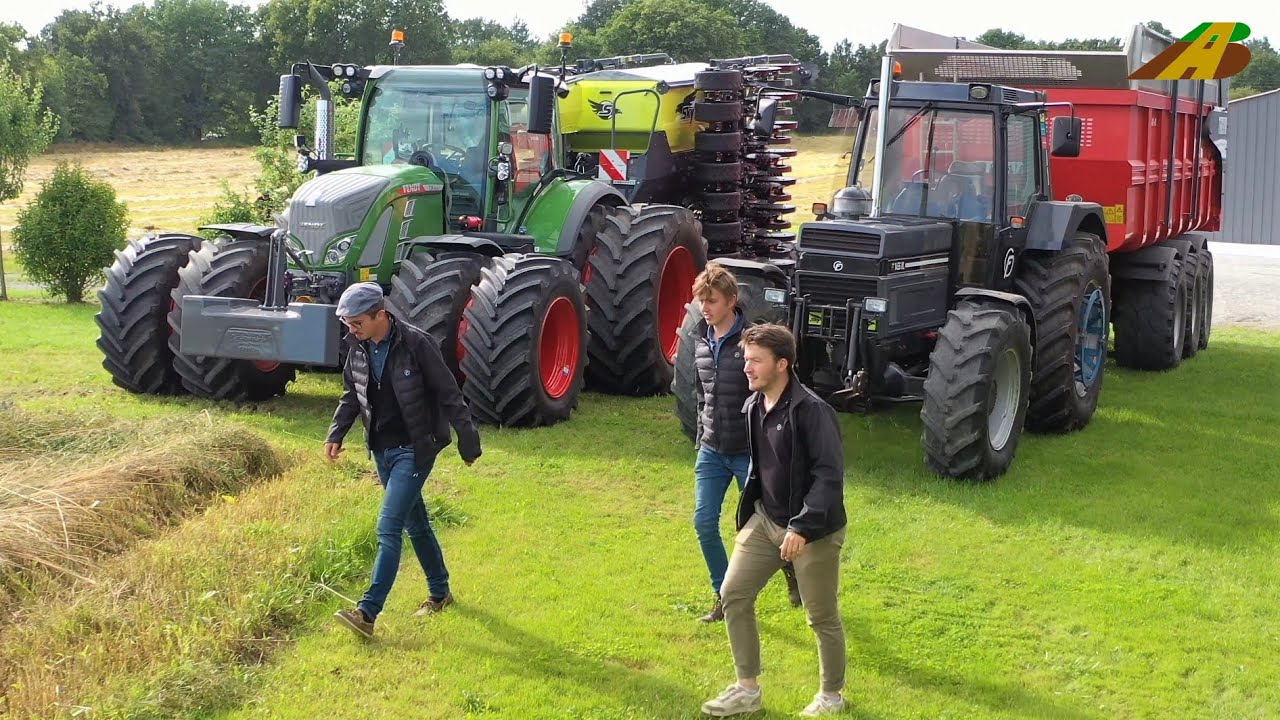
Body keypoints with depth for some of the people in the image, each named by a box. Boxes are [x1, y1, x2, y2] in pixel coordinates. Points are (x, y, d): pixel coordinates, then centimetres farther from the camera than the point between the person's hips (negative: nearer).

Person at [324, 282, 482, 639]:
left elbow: (449, 394, -14)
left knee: (388, 527, -14)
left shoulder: (416, 344, -19)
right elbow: (351, 396, 15)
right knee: (415, 523, 18)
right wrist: (336, 434, 2)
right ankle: (439, 593, 34)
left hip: (414, 449, -7)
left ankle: (367, 613, -17)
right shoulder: (358, 347, 1)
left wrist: (468, 440, -10)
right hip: (382, 449, 7)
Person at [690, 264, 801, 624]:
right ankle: (724, 597, 14)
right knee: (704, 522, -1)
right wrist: (702, 432, 15)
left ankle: (791, 567, 37)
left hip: (748, 452, -5)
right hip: (712, 450, 5)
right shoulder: (701, 339, 3)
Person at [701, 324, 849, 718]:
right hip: (765, 521, 8)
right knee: (733, 594, 4)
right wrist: (749, 514, 18)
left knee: (822, 616, 6)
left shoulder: (811, 411, -21)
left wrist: (803, 527, -28)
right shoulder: (753, 407, 4)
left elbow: (829, 474, -23)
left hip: (812, 529, -7)